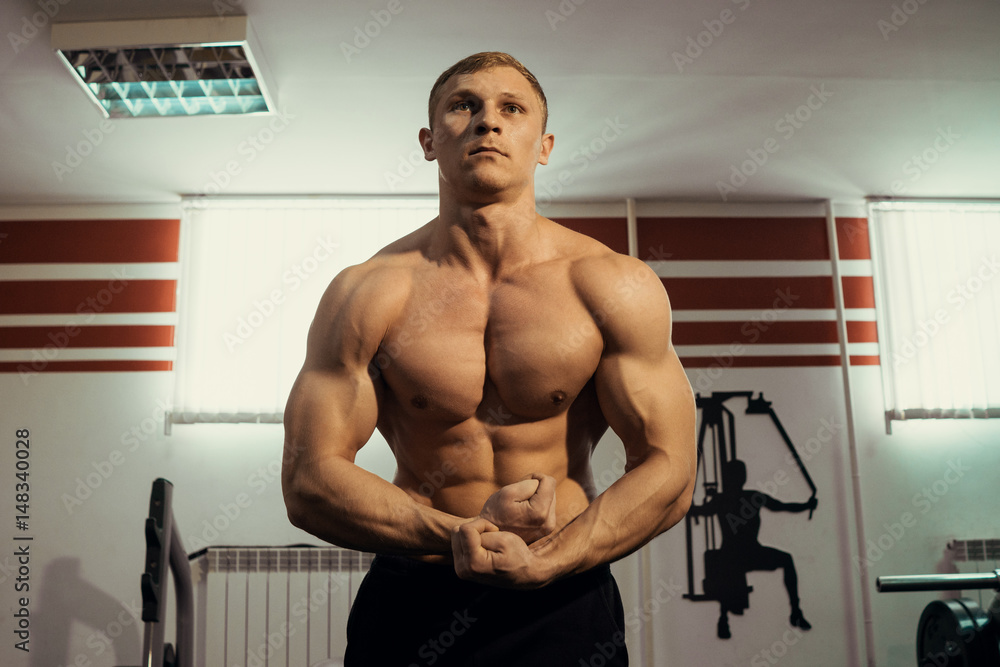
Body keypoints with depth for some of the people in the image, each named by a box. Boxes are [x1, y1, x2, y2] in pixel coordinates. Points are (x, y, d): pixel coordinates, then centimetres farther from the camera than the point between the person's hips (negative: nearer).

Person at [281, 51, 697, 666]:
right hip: (410, 606, 0)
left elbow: (669, 472, -8)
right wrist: (457, 533, -22)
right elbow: (309, 479, -8)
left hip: (563, 606, 0)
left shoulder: (616, 287, -6)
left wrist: (540, 561, -22)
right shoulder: (366, 293, -6)